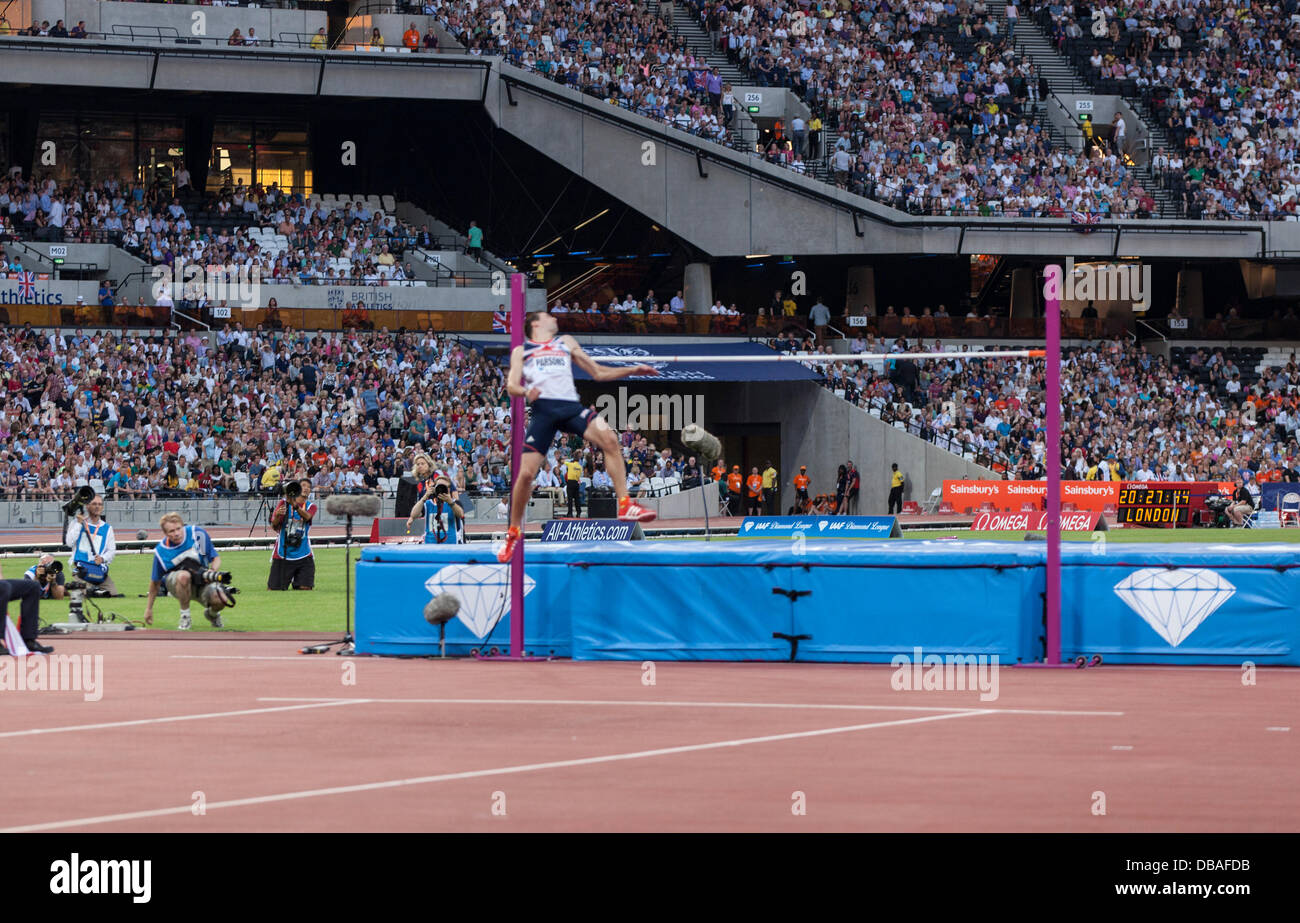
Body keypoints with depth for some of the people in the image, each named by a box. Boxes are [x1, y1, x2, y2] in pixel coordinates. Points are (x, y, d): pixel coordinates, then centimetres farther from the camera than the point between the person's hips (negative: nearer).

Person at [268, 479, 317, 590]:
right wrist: (277, 516, -26)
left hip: (303, 556, 1)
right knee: (274, 589, -3)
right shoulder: (284, 503, 3)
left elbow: (307, 516, -18)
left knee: (305, 588, -8)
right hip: (282, 555, -1)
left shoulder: (311, 506, 7)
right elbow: (274, 526, -3)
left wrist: (296, 506, -37)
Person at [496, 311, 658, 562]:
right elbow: (512, 386, 11)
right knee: (526, 473, -11)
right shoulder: (521, 351, 24)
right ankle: (513, 532, 8)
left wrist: (633, 370, 20)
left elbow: (598, 372, 32)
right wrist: (525, 392, -13)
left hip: (570, 405, 2)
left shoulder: (566, 343, 32)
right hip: (542, 408, -2)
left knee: (609, 439, -26)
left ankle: (625, 505, -24)